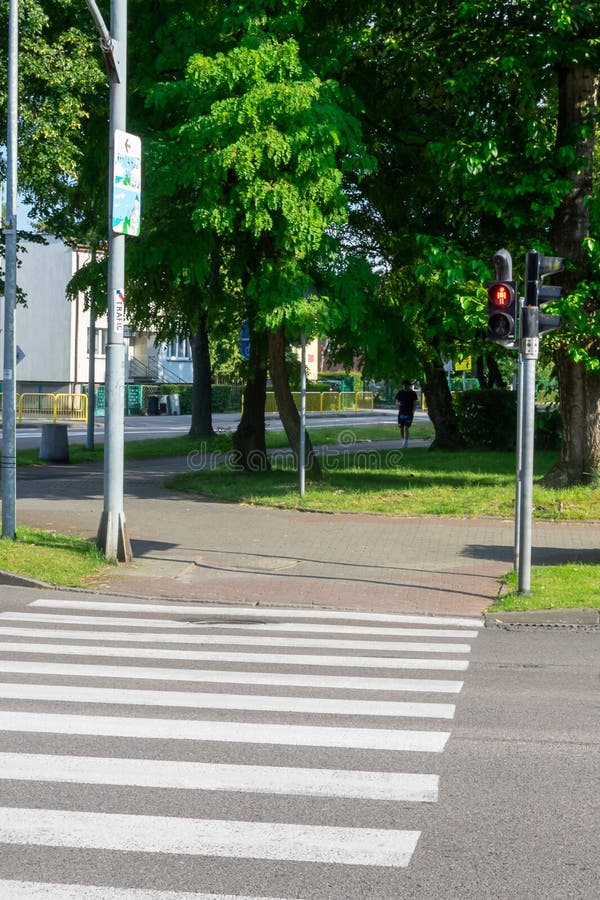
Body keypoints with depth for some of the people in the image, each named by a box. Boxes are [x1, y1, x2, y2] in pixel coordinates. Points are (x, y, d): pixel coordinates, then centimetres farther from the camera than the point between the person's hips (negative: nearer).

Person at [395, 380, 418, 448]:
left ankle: (405, 443, -16)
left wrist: (413, 412, -10)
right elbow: (396, 401, 12)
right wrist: (399, 403, -12)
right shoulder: (400, 393, 8)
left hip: (409, 413, -4)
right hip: (401, 413, 4)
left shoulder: (413, 393, 1)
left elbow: (415, 404, 1)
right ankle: (403, 441, 27)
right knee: (401, 428, 7)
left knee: (406, 428, -15)